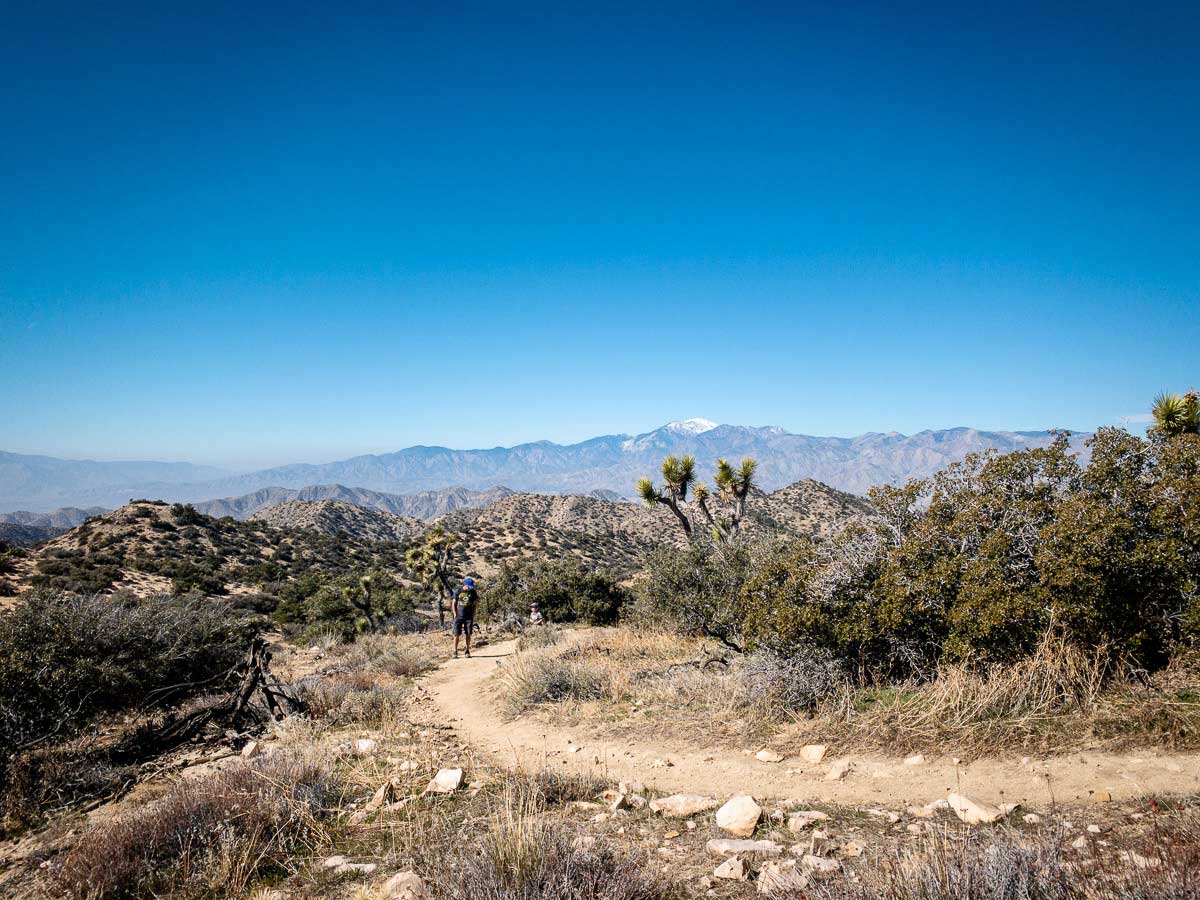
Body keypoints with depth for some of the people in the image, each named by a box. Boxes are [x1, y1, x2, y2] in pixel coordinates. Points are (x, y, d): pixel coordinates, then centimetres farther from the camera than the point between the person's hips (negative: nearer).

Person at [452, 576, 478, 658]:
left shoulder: (473, 592, 3)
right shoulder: (458, 591, -2)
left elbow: (475, 604, 10)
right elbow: (454, 603, 4)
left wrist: (473, 615, 3)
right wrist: (455, 614, -4)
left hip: (469, 617, 1)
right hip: (459, 616, -1)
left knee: (468, 634, 3)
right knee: (456, 634, -3)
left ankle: (468, 651, 13)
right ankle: (455, 652, 3)